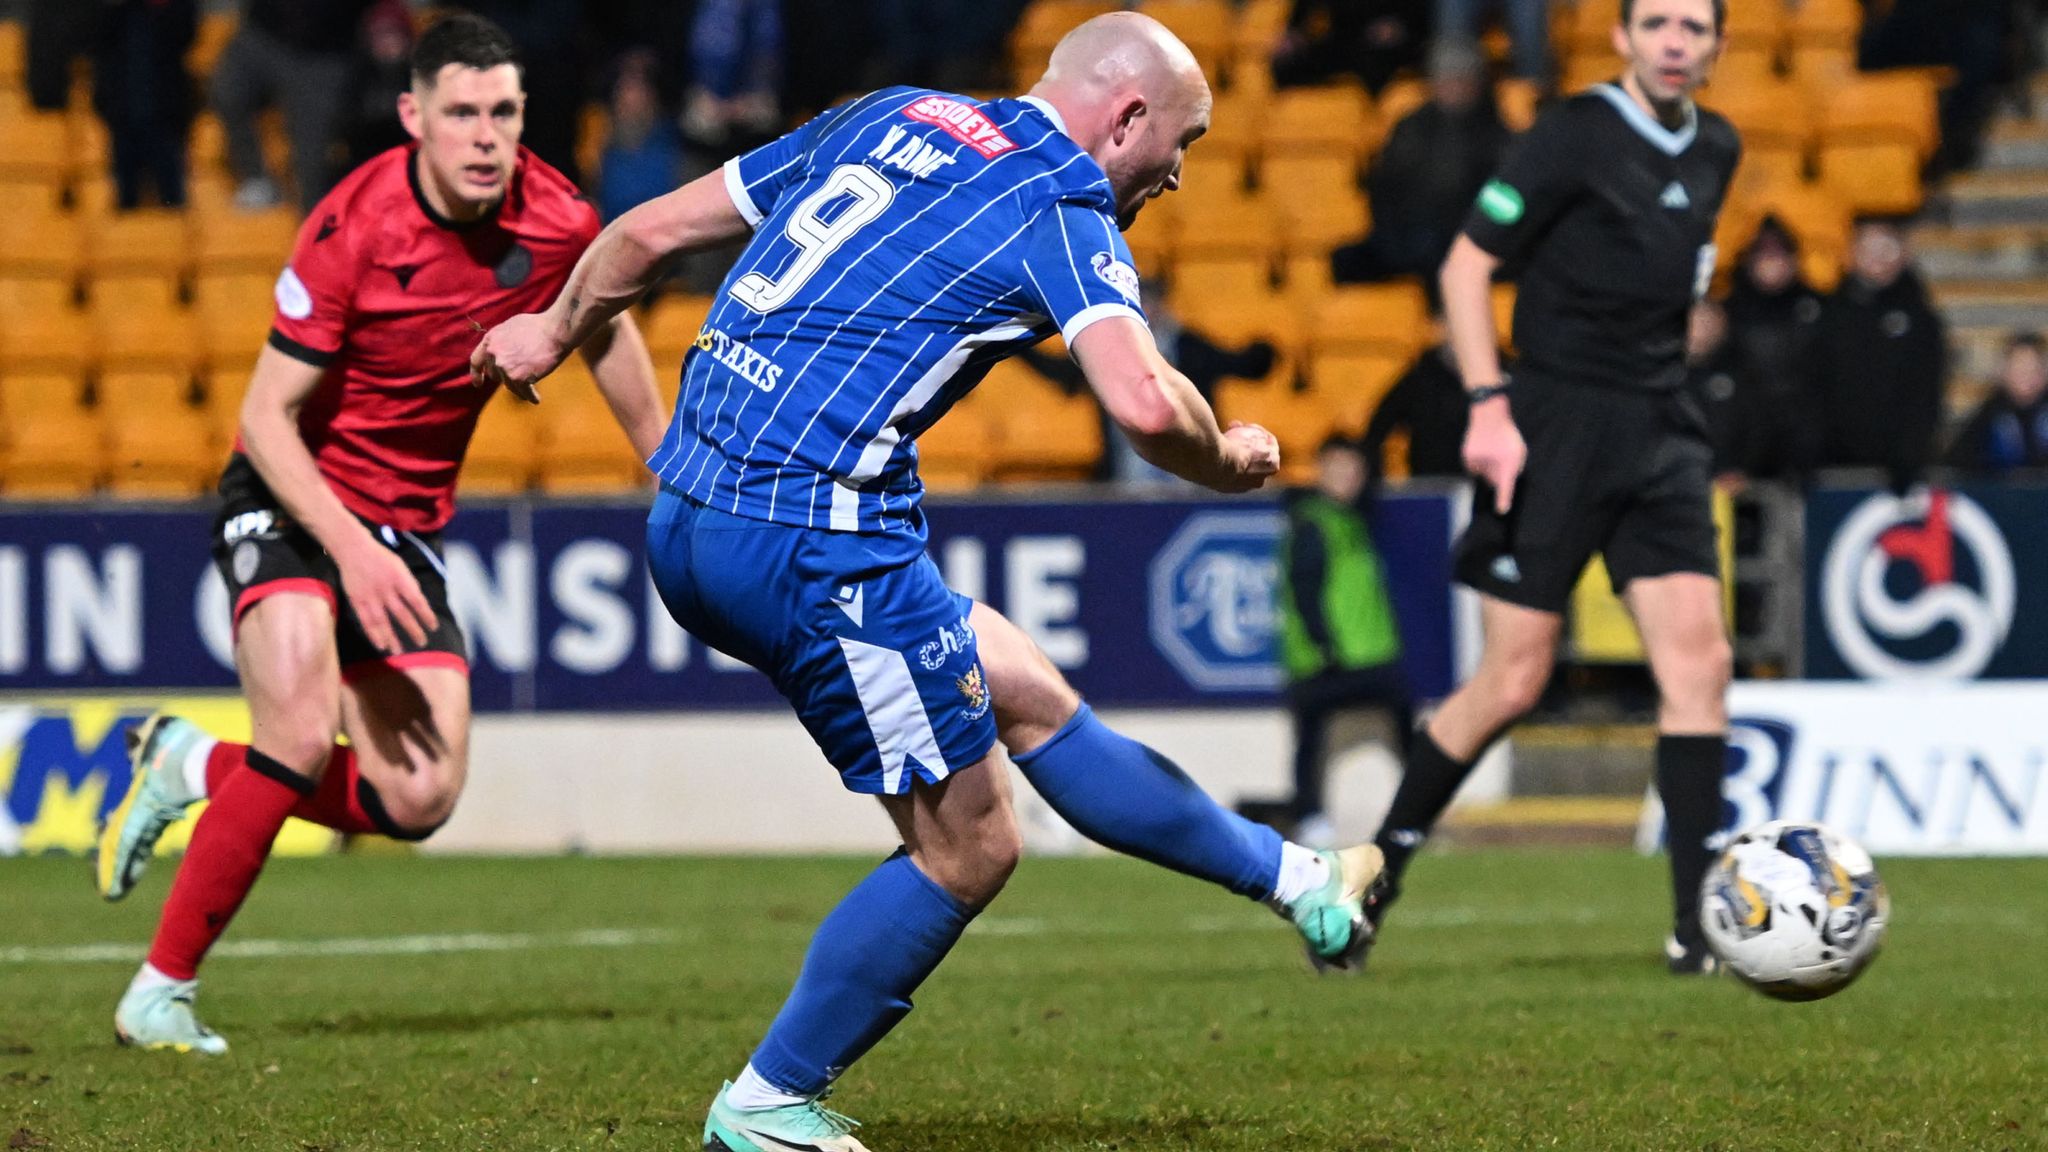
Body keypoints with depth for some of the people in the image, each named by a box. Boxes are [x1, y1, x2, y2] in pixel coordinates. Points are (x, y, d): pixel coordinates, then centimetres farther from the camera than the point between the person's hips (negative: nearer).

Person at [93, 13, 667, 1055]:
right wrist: (350, 548, -30)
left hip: (407, 523, 5)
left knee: (418, 800, -4)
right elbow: (267, 415, -18)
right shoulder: (353, 228, -23)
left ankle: (191, 767, 20)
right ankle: (160, 991, -14)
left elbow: (610, 338, 12)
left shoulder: (555, 221, -11)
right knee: (304, 735, -27)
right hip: (289, 499, -5)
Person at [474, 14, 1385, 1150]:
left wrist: (555, 329, 38)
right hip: (815, 535, -9)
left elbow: (647, 229, 21)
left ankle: (1298, 881, 30)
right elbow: (1144, 404, -21)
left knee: (1030, 696, 19)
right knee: (967, 844, 6)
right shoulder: (1061, 208, -5)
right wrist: (1229, 462, 1)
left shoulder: (886, 118, 17)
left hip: (683, 518, 9)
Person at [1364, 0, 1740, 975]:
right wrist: (1487, 406, -15)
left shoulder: (1716, 152, 11)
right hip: (1556, 422, -6)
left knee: (1696, 653, -8)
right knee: (1514, 679, -5)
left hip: (1660, 430, 6)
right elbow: (1466, 264, -7)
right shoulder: (1575, 135, -9)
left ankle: (1698, 922, -8)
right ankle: (1374, 871, 14)